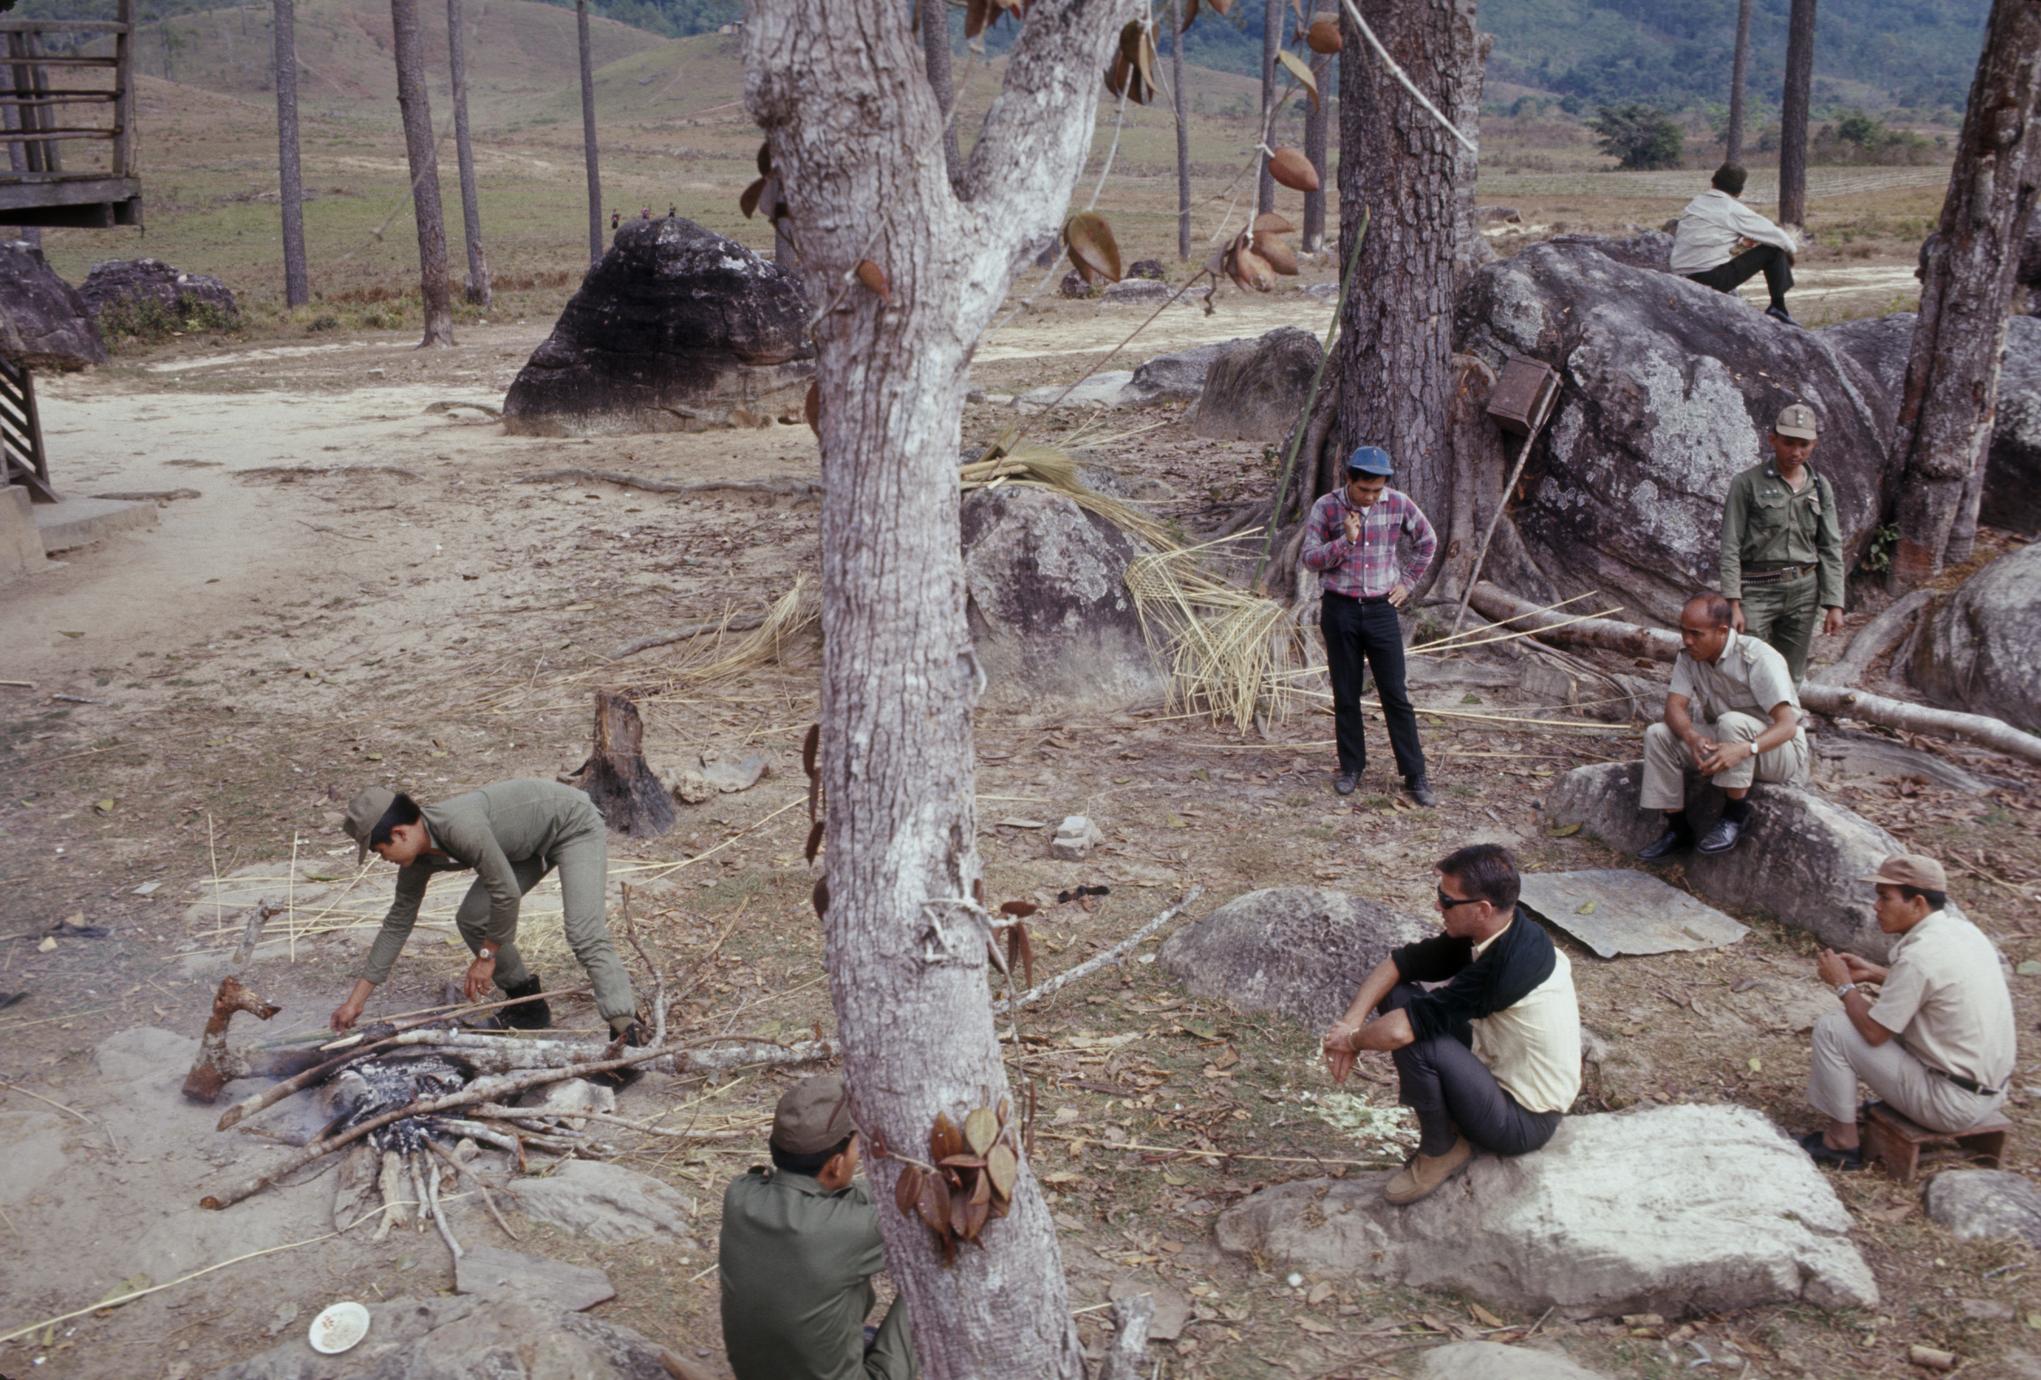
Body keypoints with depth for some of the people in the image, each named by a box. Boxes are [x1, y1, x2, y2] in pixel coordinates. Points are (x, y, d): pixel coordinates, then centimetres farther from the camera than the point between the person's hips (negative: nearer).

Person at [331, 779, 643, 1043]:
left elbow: (506, 893, -31)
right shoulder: (418, 860, -6)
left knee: (584, 934, -24)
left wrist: (486, 956, -17)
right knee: (471, 919, 1)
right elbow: (397, 924, 4)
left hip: (576, 824, -9)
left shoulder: (459, 827, -35)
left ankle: (626, 1027, -32)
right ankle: (528, 1006, 14)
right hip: (532, 844, 9)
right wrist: (356, 999, 5)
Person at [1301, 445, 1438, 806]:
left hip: (1381, 610, 0)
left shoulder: (1398, 504, -3)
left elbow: (1427, 540, 13)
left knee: (1396, 695, 1)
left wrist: (1408, 582, 8)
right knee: (1345, 695, 7)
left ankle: (1415, 775, 7)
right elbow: (1310, 557, -8)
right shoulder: (1327, 507, -7)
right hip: (1340, 610, 0)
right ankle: (1351, 767, 20)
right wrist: (1346, 540, -22)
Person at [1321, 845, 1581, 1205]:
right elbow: (1398, 962, 2)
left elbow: (1398, 1031, -34)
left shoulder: (1509, 965, -33)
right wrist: (1350, 1023, -11)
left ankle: (1441, 1150, -1)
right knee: (1396, 994, 0)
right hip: (1498, 1070, 9)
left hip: (1523, 1122, -9)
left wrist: (1351, 1040, -13)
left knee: (1415, 1039, -29)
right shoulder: (1485, 934, -7)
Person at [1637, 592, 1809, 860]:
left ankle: (1736, 816, -20)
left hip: (1779, 750, -6)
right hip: (1723, 740, 6)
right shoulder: (1689, 656, -6)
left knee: (1732, 723, -36)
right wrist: (1692, 737, -37)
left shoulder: (1758, 659, -24)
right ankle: (1677, 828, -6)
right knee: (1658, 734, -14)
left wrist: (1744, 749, -48)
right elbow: (1674, 706, -14)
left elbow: (1788, 725, -30)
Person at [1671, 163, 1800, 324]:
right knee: (1774, 250, 4)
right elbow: (1771, 232, 1)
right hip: (1714, 278, -6)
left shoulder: (1693, 205, 15)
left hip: (1683, 278, 7)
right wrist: (1792, 249, 22)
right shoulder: (1733, 210, -3)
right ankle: (1778, 308, 9)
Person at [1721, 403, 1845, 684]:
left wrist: (1834, 603, 2)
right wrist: (1733, 604, -14)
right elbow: (1730, 547, -7)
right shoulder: (1747, 483, -4)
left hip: (1803, 590, 4)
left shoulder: (1820, 487, 10)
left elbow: (1831, 549, 10)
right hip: (1757, 589, -4)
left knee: (1791, 678, 8)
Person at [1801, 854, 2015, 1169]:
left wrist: (1844, 984, -2)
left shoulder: (1919, 955, -24)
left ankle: (1842, 1142, 4)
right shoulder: (1963, 930, 2)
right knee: (1878, 1011, 23)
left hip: (1953, 1104, -9)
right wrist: (1873, 973, 12)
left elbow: (1874, 1033, -17)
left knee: (1830, 1029, -8)